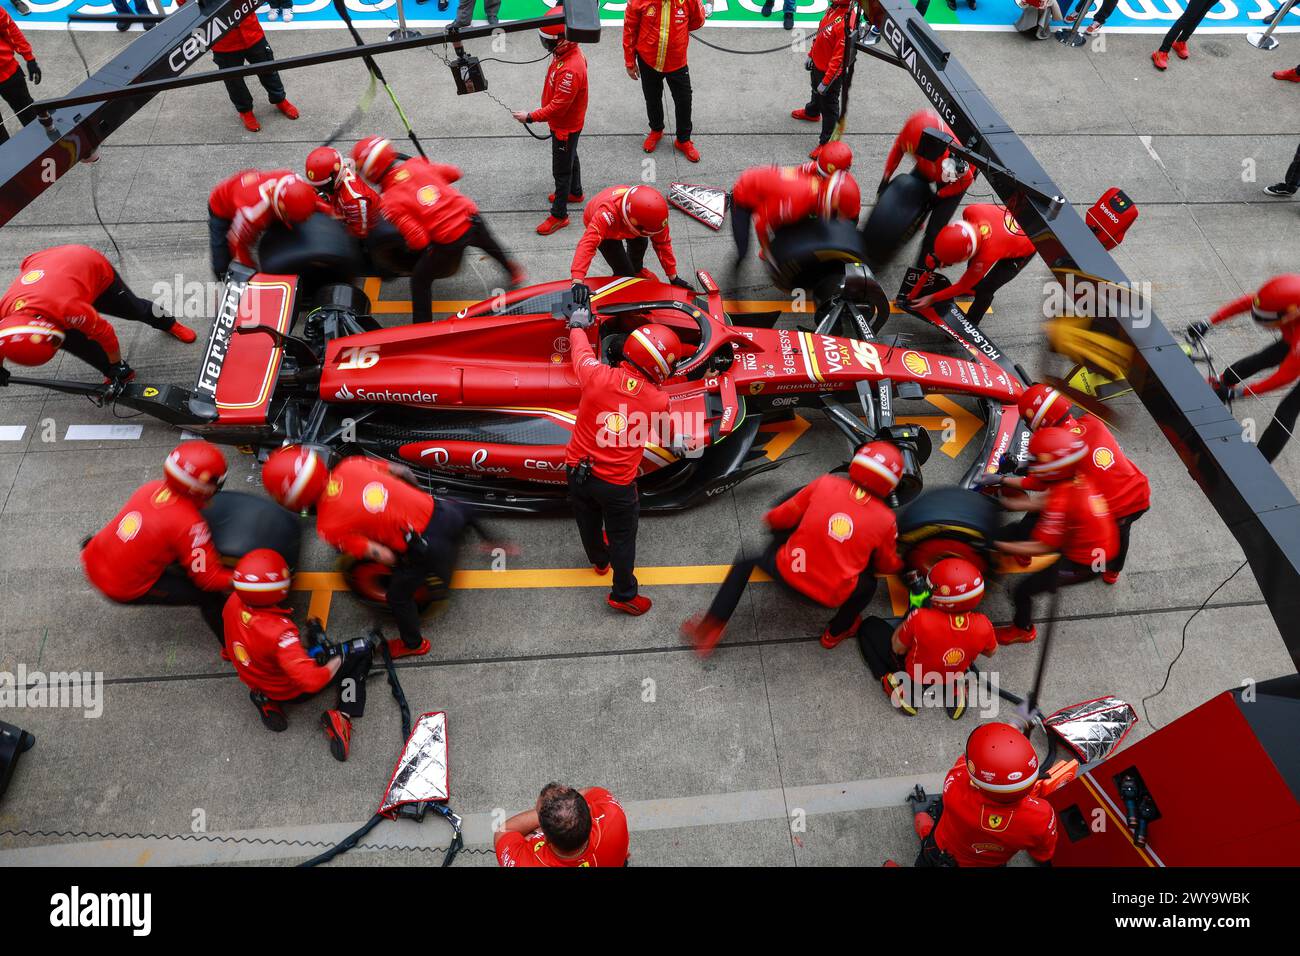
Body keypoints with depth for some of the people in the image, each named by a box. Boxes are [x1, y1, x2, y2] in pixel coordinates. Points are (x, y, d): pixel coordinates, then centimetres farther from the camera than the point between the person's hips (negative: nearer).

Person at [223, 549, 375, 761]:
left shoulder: (234, 602, -21)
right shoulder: (279, 632, -42)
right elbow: (312, 681, -43)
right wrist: (338, 659, -24)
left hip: (255, 679, 7)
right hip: (292, 691, -7)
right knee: (362, 652, 0)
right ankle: (341, 716, -8)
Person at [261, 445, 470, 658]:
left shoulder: (329, 527, -13)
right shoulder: (350, 465, -2)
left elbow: (385, 556, -12)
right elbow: (403, 472, 9)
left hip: (427, 547, -4)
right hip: (443, 509, 4)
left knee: (398, 596, 23)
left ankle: (413, 644, 45)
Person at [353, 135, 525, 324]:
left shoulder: (389, 202, -11)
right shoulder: (417, 164, 0)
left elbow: (419, 241, -15)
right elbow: (454, 173, 14)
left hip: (449, 241, -5)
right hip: (472, 219, 5)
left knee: (420, 279, 15)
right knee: (490, 244, 39)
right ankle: (514, 271, 64)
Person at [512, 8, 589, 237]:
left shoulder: (570, 69, -37)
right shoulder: (567, 51, -7)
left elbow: (558, 106, -33)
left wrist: (530, 117, -26)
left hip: (565, 126, -9)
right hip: (565, 122, 9)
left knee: (561, 170, 4)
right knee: (570, 158, 28)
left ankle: (559, 214, 18)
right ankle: (575, 192, 50)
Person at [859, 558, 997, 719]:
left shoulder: (920, 619, -38)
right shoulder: (983, 626, -28)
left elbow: (898, 649, -18)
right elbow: (991, 652, -3)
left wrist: (906, 620, -8)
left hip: (913, 676, -3)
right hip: (951, 677, 3)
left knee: (870, 626, 10)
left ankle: (898, 687, 0)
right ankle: (954, 689, 12)